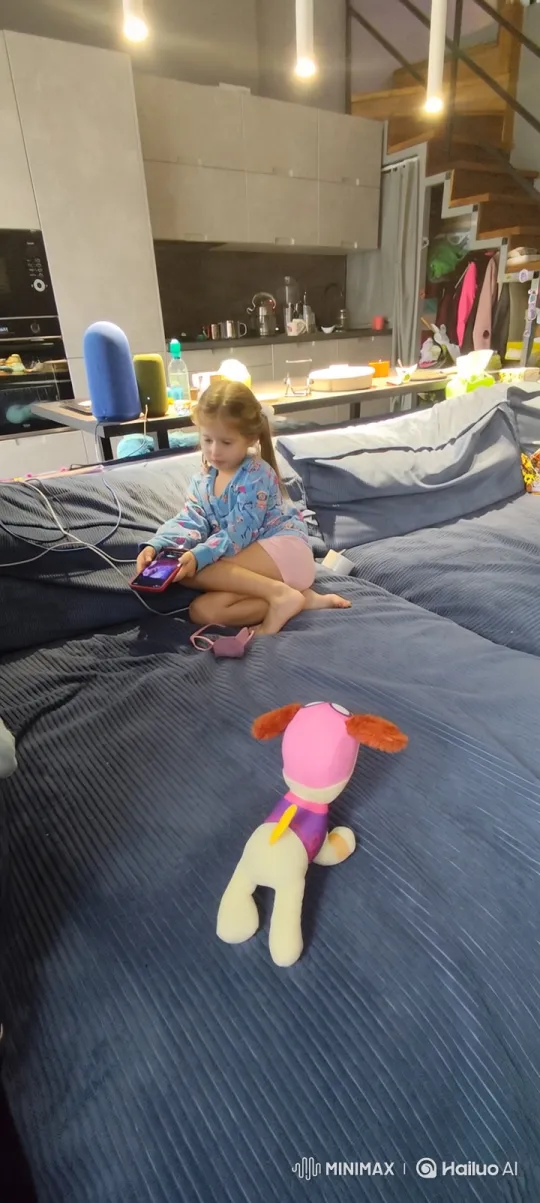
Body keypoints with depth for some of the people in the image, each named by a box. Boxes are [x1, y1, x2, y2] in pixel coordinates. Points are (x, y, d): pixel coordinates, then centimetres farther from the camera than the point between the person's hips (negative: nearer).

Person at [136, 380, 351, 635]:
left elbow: (239, 533, -17)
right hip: (249, 565, 8)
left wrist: (198, 556, -31)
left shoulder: (256, 475, -9)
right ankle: (300, 599, -22)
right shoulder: (201, 482, 13)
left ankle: (280, 593, -25)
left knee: (192, 573, -22)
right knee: (201, 611, -20)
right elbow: (188, 523, -1)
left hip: (284, 550, -7)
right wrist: (156, 546, -20)